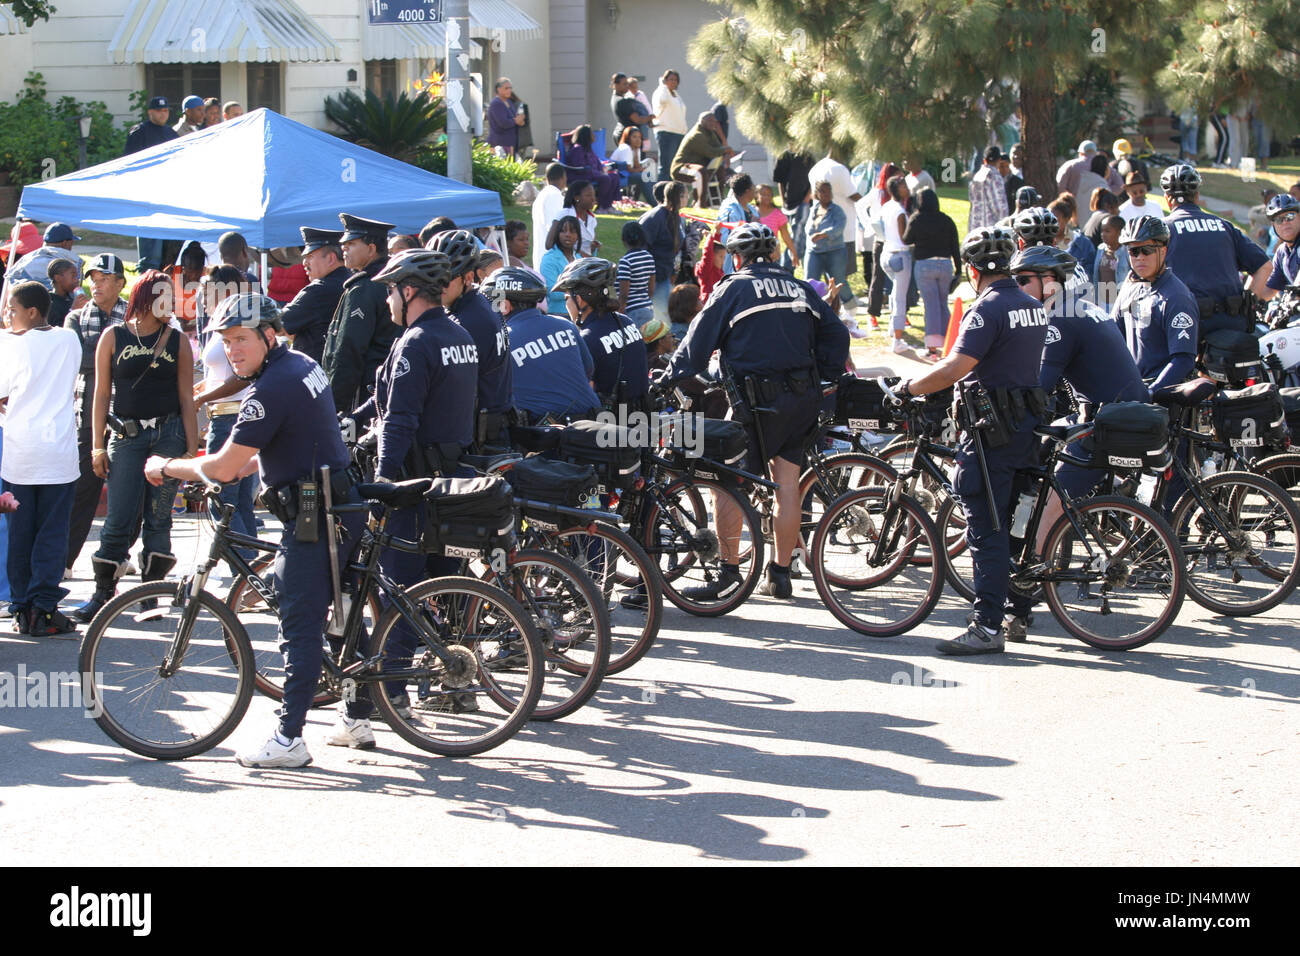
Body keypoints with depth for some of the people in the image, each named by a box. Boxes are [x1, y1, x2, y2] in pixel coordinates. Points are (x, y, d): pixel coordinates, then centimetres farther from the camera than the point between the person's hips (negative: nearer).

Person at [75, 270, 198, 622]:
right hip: (127, 435, -1)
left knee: (159, 519, 1)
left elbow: (186, 398, 6)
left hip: (169, 434, 1)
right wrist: (98, 445, 1)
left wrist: (191, 448, 1)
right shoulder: (113, 337, 5)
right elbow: (102, 392, 6)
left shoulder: (177, 340, 7)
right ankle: (102, 594, 2)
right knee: (118, 520, -4)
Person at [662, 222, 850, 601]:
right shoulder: (800, 289, 16)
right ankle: (780, 574, 14)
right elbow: (836, 336, 13)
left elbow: (698, 343, -4)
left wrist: (666, 383, 1)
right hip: (803, 399, 6)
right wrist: (825, 382, 18)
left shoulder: (733, 289, 1)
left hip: (757, 400, -6)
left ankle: (729, 572, -5)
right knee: (788, 484, 10)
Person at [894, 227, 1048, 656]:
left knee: (986, 530, -8)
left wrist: (908, 387, -12)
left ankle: (987, 627, -11)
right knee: (1014, 523, 16)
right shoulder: (1034, 307, 11)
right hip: (1028, 425, 8)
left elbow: (954, 368, -24)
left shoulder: (988, 308, -15)